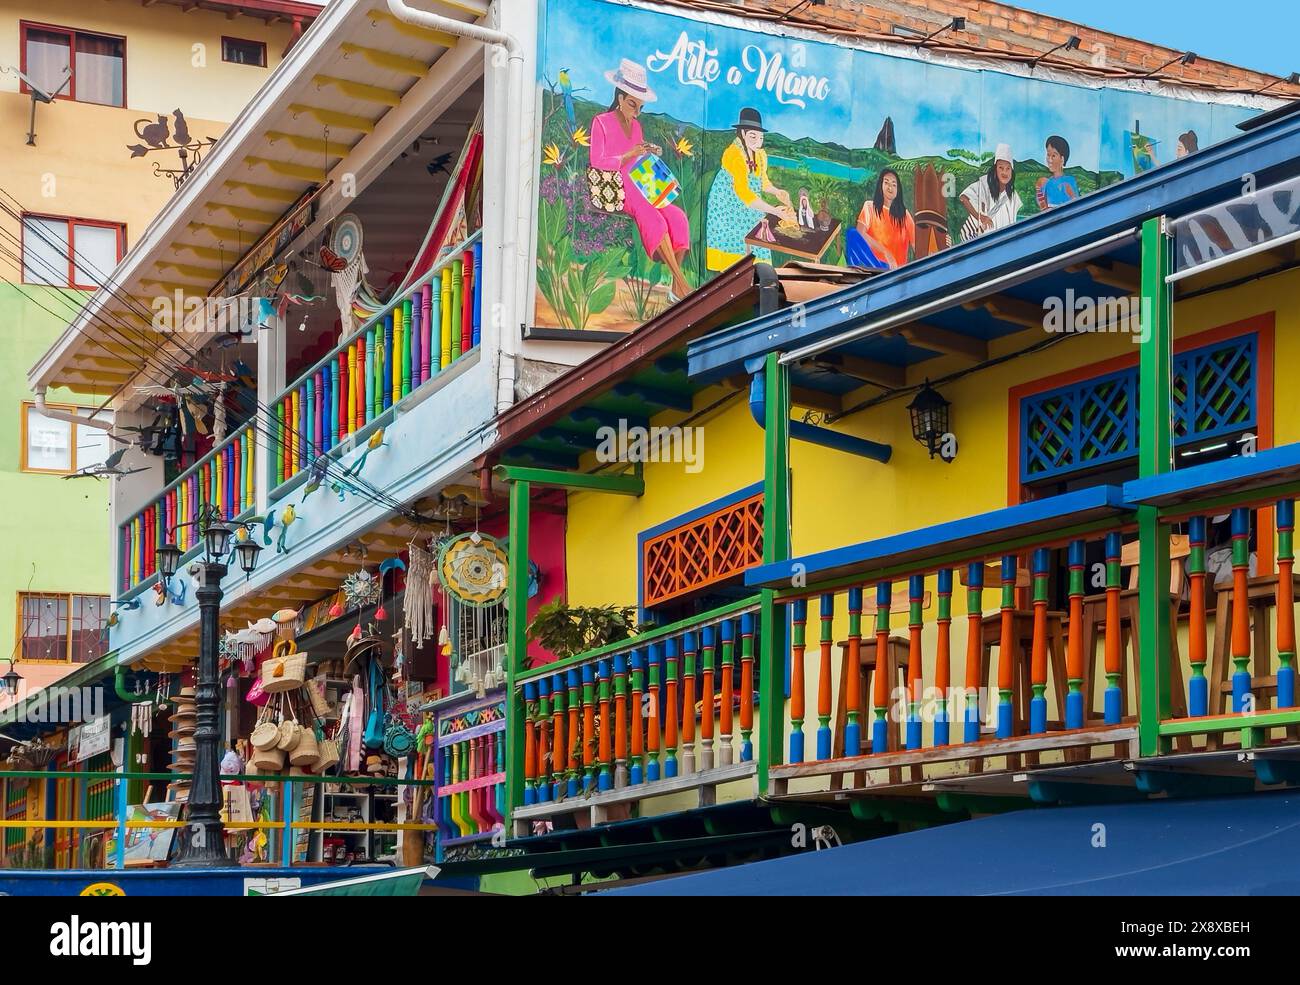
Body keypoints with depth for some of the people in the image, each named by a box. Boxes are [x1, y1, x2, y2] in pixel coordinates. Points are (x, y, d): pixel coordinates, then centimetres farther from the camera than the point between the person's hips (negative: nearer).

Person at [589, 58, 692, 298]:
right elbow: (597, 163, -8)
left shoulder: (636, 125, 20)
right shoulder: (601, 123, 1)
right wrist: (627, 156, -18)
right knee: (653, 218, -31)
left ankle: (675, 285, -27)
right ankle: (680, 281, -33)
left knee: (677, 216, -21)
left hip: (637, 187, 6)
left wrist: (651, 155, 3)